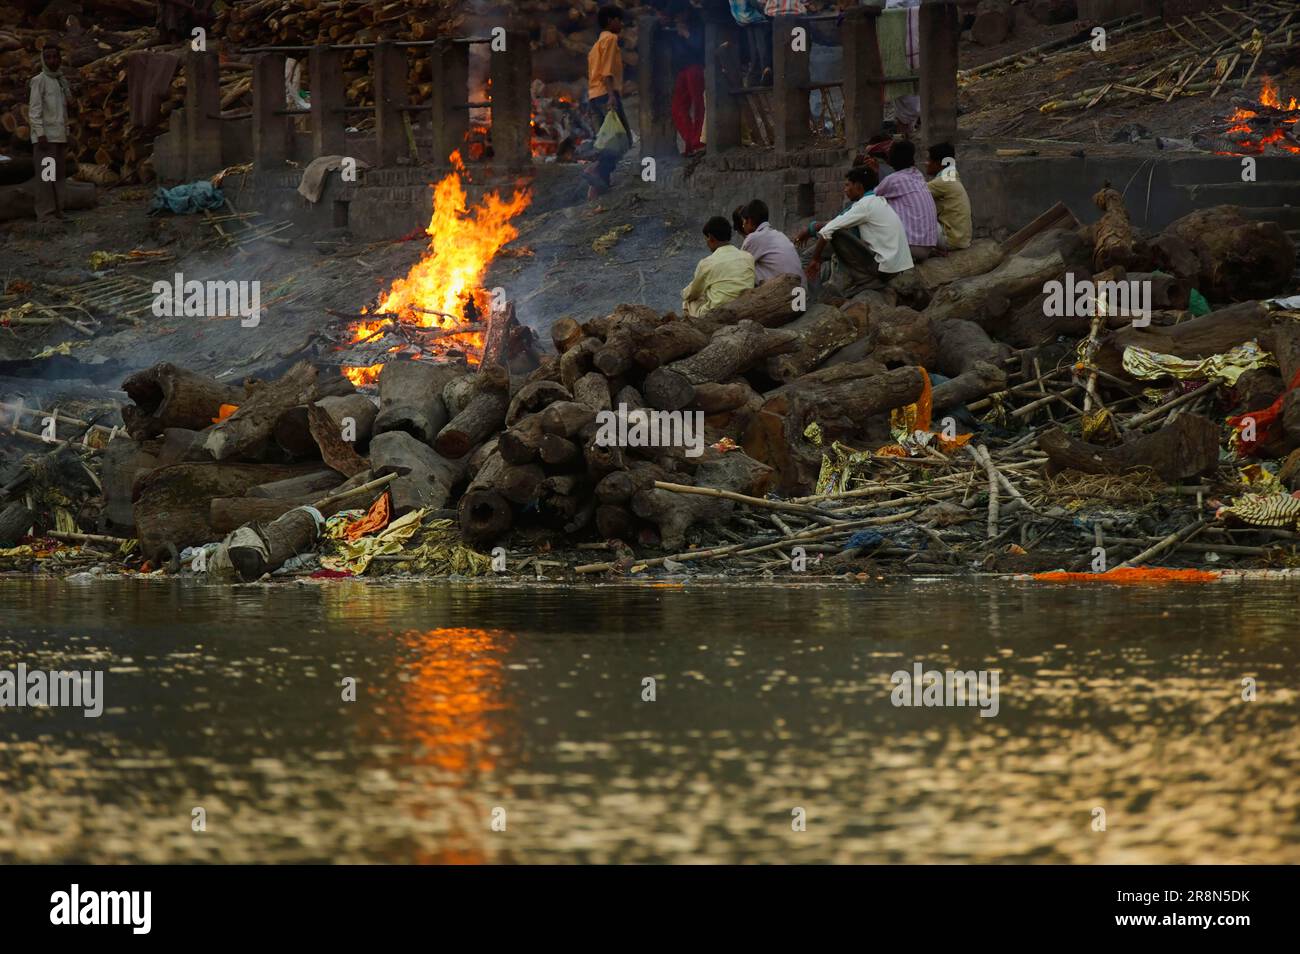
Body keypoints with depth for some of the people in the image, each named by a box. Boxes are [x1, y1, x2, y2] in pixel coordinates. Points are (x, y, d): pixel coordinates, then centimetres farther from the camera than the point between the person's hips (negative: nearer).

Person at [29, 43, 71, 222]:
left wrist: (66, 134, 15)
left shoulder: (62, 81, 16)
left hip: (60, 136, 7)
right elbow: (35, 110, -10)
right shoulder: (39, 81, -4)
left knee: (60, 175, 5)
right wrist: (40, 133, -17)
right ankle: (45, 214, -10)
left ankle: (57, 211, 7)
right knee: (45, 175, -9)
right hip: (45, 136, -7)